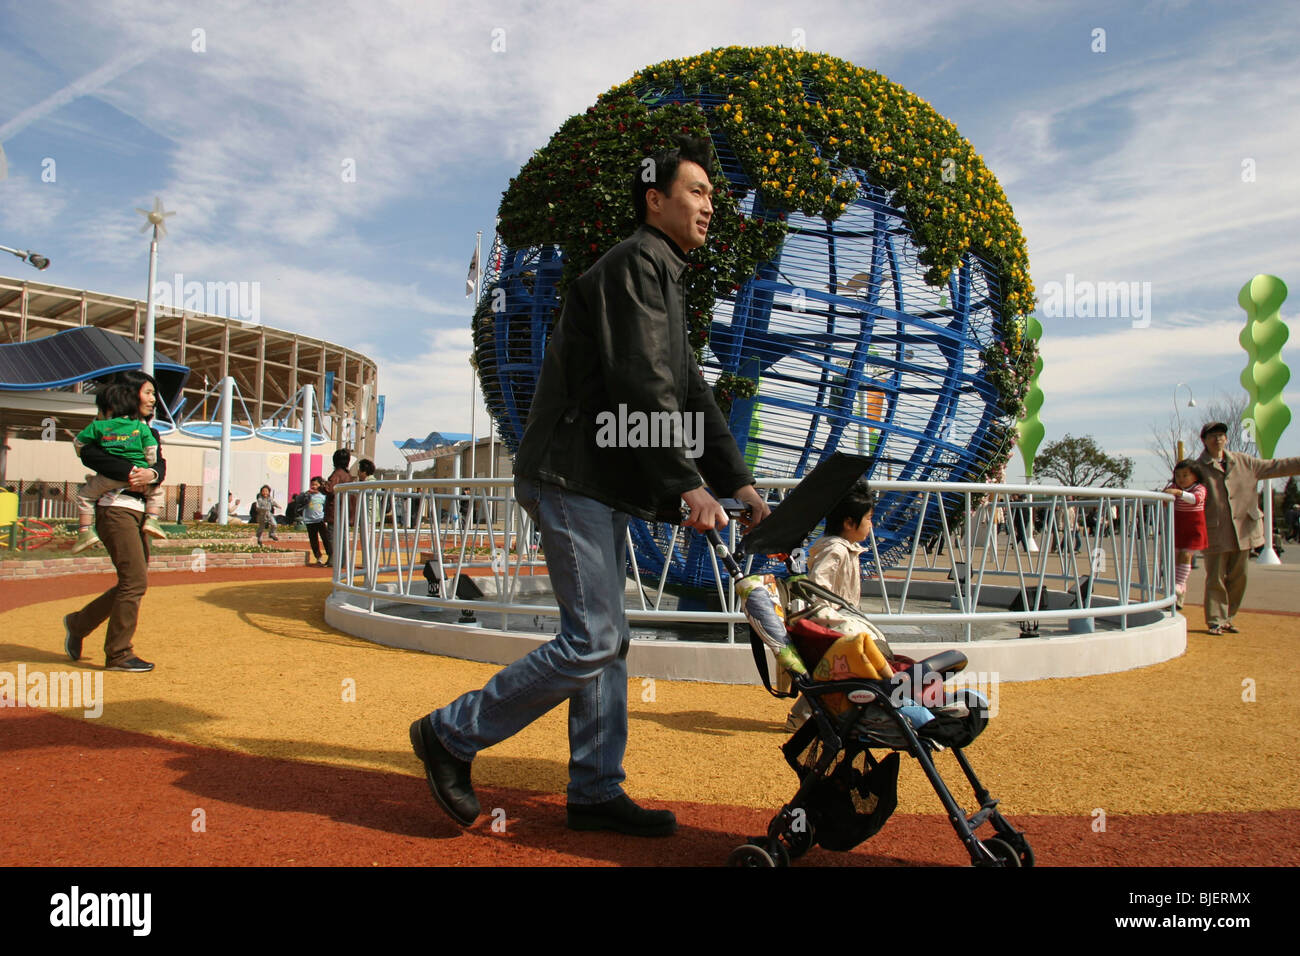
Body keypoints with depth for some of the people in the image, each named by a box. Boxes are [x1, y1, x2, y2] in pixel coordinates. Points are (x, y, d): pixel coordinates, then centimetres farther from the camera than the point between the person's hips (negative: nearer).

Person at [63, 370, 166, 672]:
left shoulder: (150, 432, 18)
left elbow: (161, 466, 3)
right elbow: (88, 453, -21)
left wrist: (151, 473, -19)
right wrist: (129, 471, -27)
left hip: (138, 512, 8)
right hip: (116, 509, -8)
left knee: (133, 582, 12)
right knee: (136, 581, -10)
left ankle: (78, 623, 30)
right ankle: (118, 655, -1)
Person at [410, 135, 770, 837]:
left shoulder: (663, 279, 24)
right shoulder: (636, 264, -8)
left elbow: (691, 394, 19)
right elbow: (642, 388, -19)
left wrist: (739, 483, 11)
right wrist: (687, 486, -20)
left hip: (604, 484, 10)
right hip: (573, 477, -10)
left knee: (606, 641, 10)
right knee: (591, 640, -10)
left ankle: (595, 791, 18)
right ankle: (452, 734, 5)